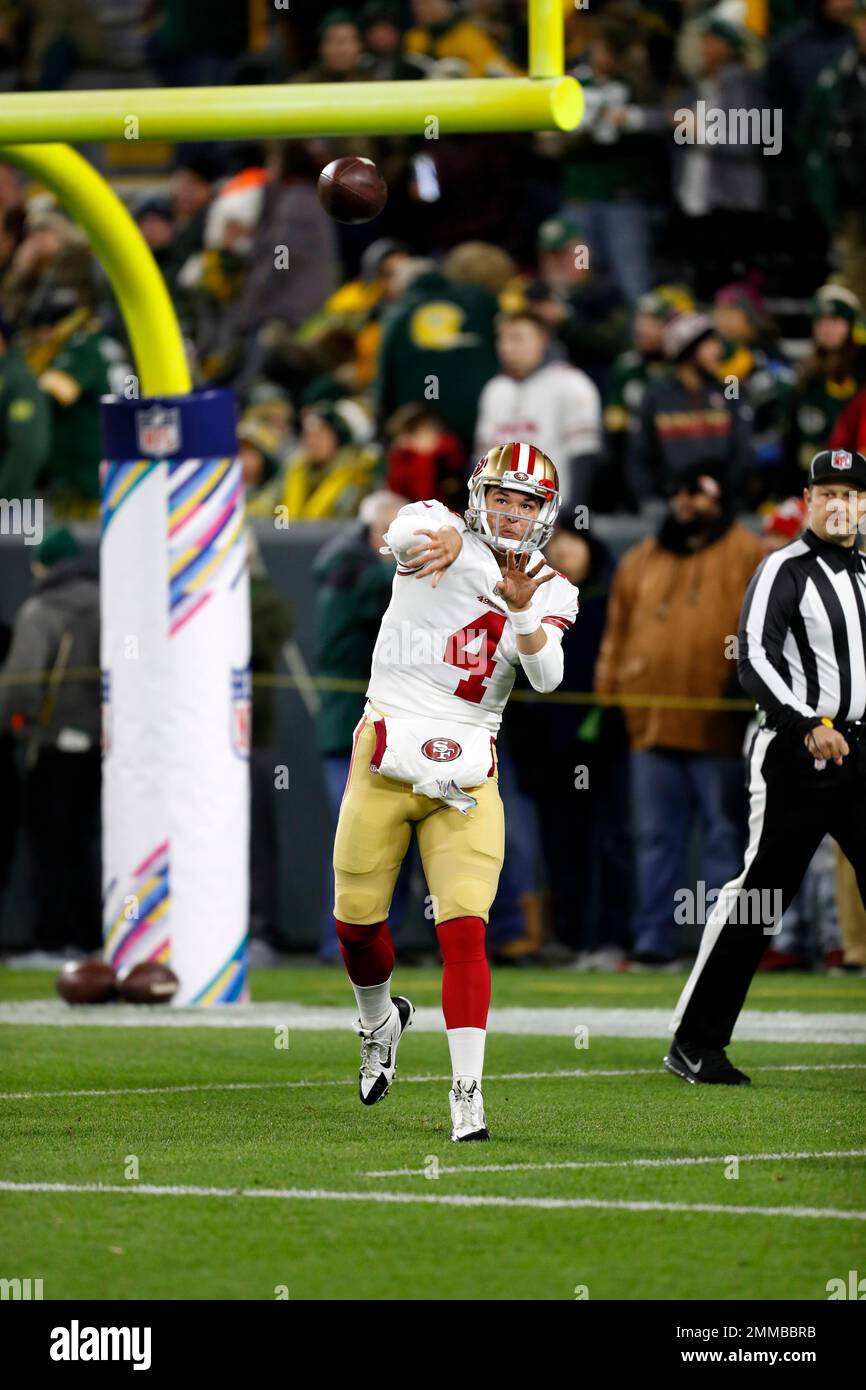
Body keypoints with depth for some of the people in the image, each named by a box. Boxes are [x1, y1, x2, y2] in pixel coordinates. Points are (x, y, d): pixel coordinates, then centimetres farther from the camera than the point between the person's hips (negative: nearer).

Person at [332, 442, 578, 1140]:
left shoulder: (552, 593, 7)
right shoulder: (436, 530, -1)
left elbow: (546, 675, -10)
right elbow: (412, 533, -27)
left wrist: (521, 609, -28)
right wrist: (453, 544, -50)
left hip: (465, 771, 1)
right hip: (387, 758, -1)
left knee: (465, 931, -12)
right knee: (357, 920, 8)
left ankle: (468, 1092, -12)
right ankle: (380, 1018, 40)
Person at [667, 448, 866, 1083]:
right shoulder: (785, 571, -7)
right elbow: (756, 660, -19)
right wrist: (808, 726, -29)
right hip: (793, 754, -7)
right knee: (761, 892, -8)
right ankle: (694, 1043, -3)